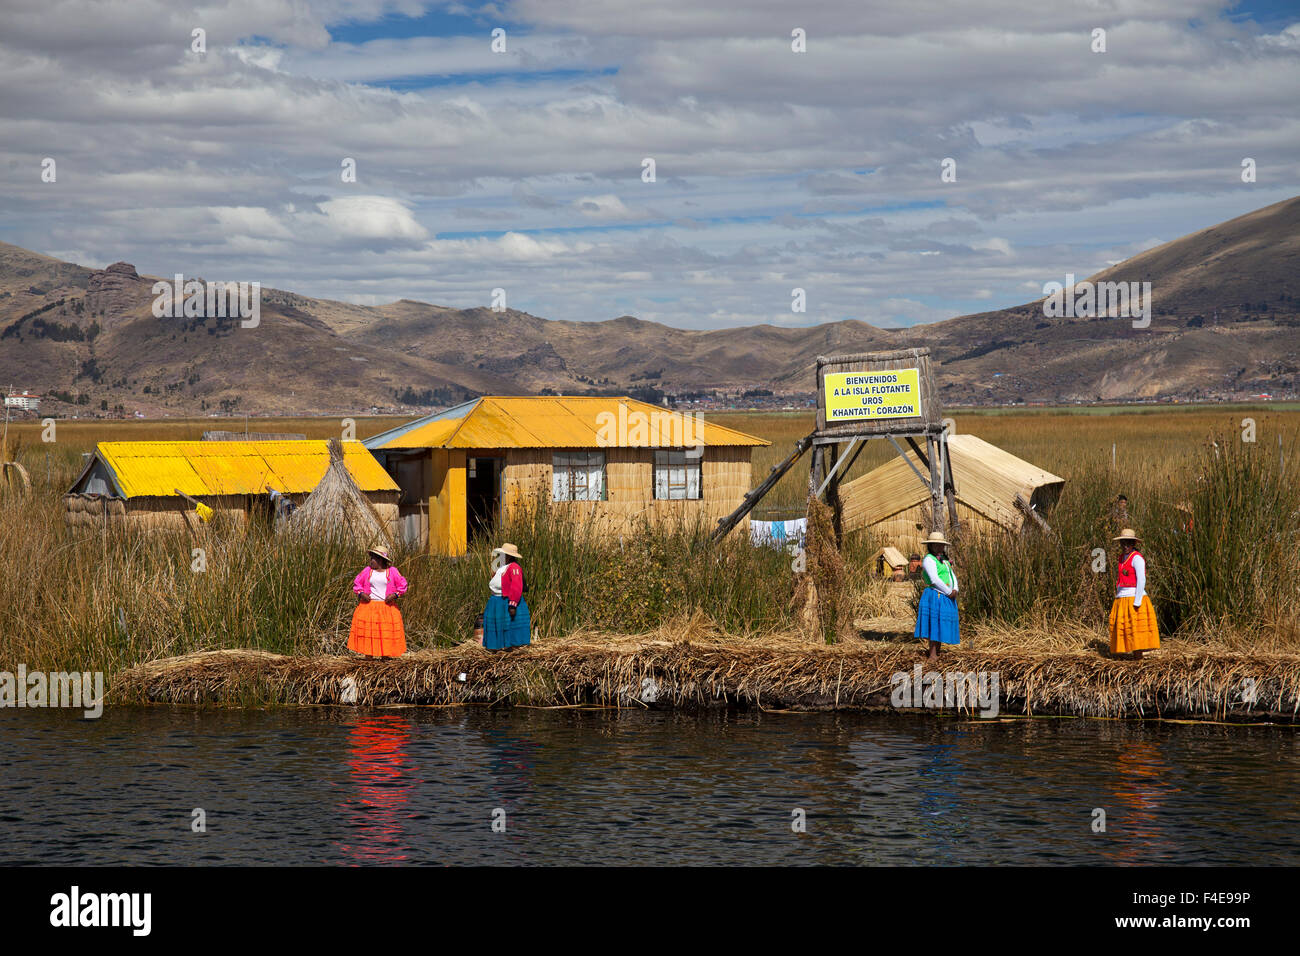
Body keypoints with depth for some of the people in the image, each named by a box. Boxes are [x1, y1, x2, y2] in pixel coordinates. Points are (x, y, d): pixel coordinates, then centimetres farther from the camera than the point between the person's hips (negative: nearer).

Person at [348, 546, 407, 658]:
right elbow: (357, 584, 14)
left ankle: (385, 656, 1)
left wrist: (394, 595, -8)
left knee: (386, 632, -4)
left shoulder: (392, 571, 4)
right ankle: (368, 657, -3)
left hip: (387, 606, -1)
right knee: (368, 631, -5)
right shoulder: (367, 570, 7)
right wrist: (361, 593, -4)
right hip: (369, 606, 1)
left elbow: (402, 586, 7)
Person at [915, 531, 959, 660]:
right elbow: (934, 580, -17)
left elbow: (953, 576, 15)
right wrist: (949, 592, -13)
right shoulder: (929, 559, -9)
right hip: (935, 596, -9)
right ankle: (932, 655, -10)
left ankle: (936, 653, 13)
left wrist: (955, 590, -4)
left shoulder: (944, 560, 20)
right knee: (935, 625, -10)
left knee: (942, 627, 8)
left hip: (947, 598, 9)